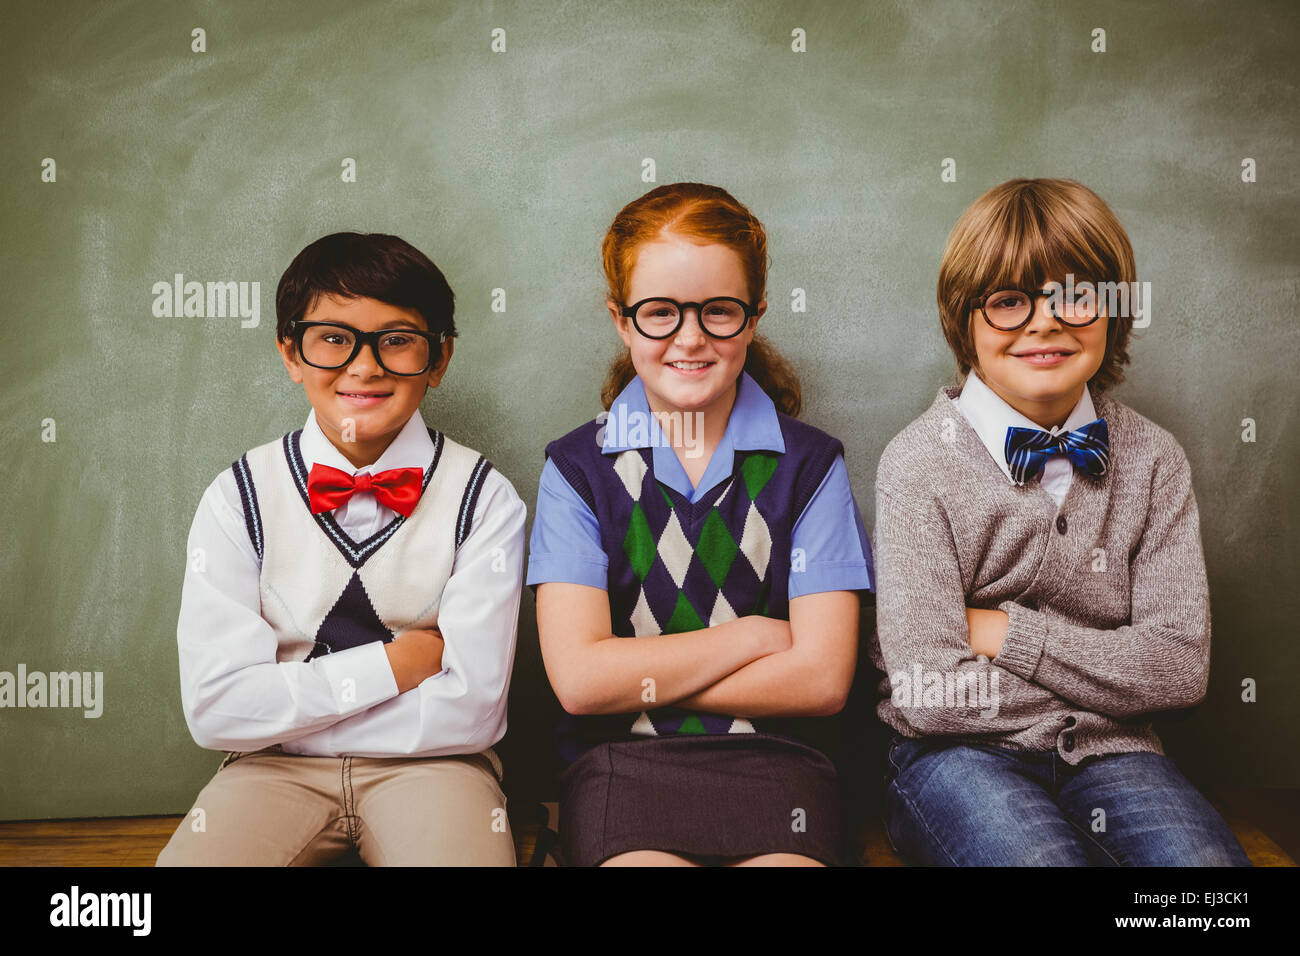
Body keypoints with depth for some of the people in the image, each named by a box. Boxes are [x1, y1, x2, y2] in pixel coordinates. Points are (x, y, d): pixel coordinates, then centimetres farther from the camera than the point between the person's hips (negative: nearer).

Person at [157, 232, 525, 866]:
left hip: (430, 766, -1)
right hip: (273, 768, 1)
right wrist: (397, 662, -13)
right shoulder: (238, 498, -2)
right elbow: (215, 709, -11)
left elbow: (468, 713, -14)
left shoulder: (484, 498, -7)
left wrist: (294, 704, -10)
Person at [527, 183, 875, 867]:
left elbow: (822, 679, -4)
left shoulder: (810, 464, 4)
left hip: (773, 762, 1)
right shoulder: (577, 468, 2)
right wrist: (754, 636, -6)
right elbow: (579, 679, -8)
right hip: (620, 768, -1)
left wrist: (639, 678, -7)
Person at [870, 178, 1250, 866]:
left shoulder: (1152, 460, 4)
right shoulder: (918, 465, -10)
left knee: (1206, 857, -28)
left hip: (1105, 754, 3)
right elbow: (929, 697, -16)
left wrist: (1008, 632, -11)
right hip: (963, 754, -2)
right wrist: (1105, 679, -6)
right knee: (1043, 856, -33)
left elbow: (1181, 668, -4)